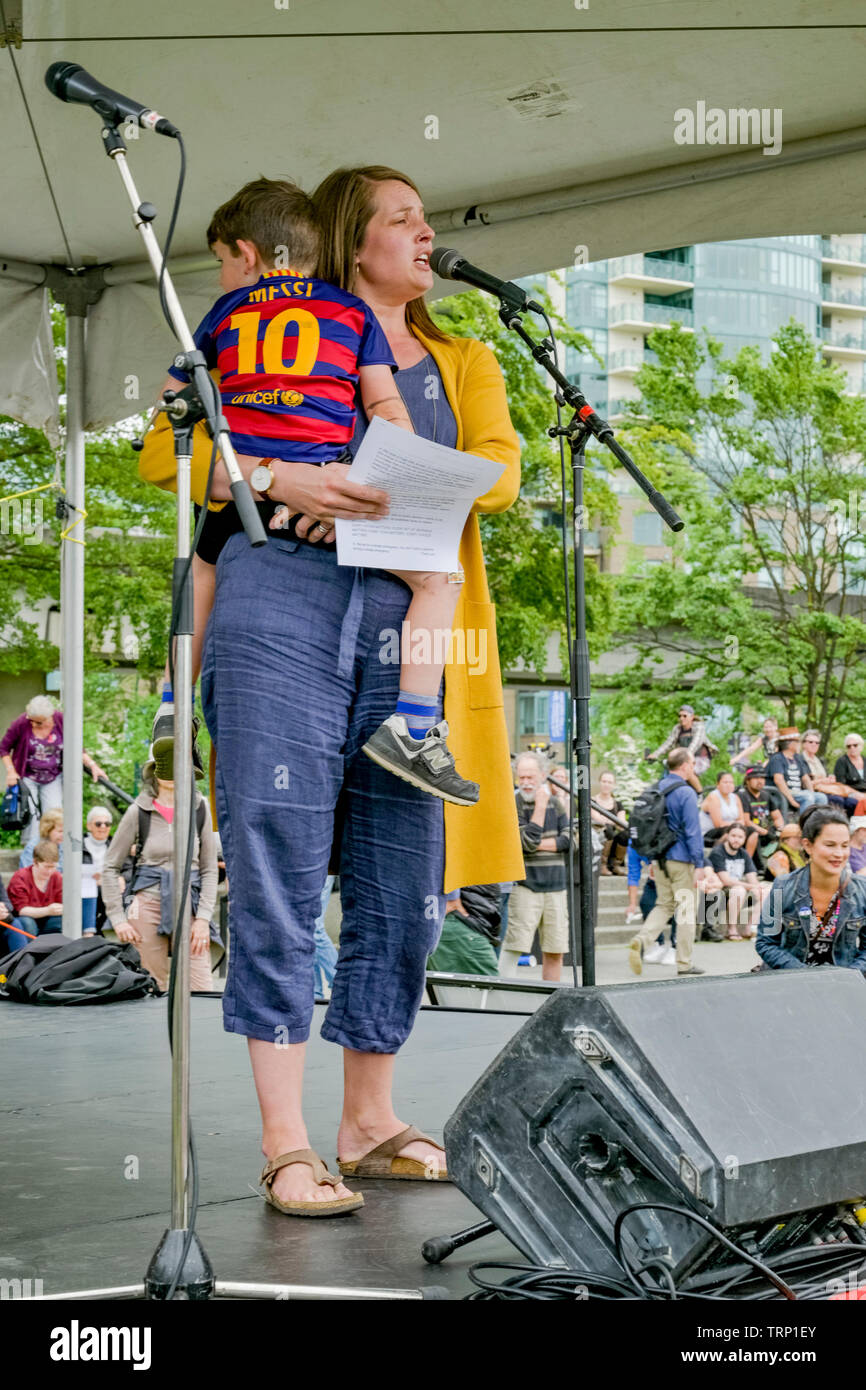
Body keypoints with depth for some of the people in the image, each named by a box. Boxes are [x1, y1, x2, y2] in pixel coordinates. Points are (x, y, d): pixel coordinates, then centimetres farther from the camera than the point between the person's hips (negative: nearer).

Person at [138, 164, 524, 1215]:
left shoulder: (463, 364, 24)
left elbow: (499, 468, 5)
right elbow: (165, 450, 5)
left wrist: (395, 489, -14)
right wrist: (279, 480, -12)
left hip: (408, 617, 4)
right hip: (284, 592, -4)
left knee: (403, 883, 4)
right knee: (279, 870, -8)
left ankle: (369, 1123, 17)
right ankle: (285, 1143, -6)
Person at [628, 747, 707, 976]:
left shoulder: (656, 789, 8)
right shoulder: (685, 792, -14)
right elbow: (693, 831, -16)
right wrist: (699, 864, -13)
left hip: (660, 860, 7)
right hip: (681, 860, -7)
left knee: (664, 904, 15)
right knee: (686, 908, 3)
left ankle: (641, 941, -8)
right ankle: (684, 963, 7)